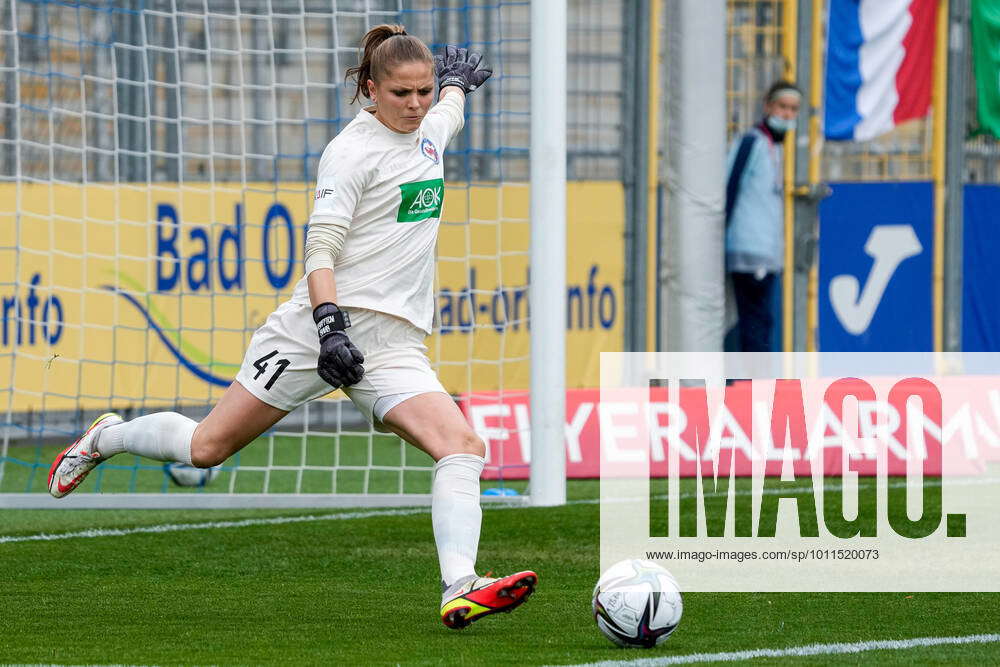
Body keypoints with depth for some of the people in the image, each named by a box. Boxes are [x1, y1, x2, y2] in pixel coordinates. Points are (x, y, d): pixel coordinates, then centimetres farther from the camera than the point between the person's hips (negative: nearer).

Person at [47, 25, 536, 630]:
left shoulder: (428, 131, 14)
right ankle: (107, 438, 31)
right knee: (209, 446, 1)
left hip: (394, 346, 6)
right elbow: (320, 247, -14)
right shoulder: (352, 150, -8)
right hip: (325, 325, -6)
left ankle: (460, 591, -29)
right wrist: (331, 324, -27)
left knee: (464, 445, -20)